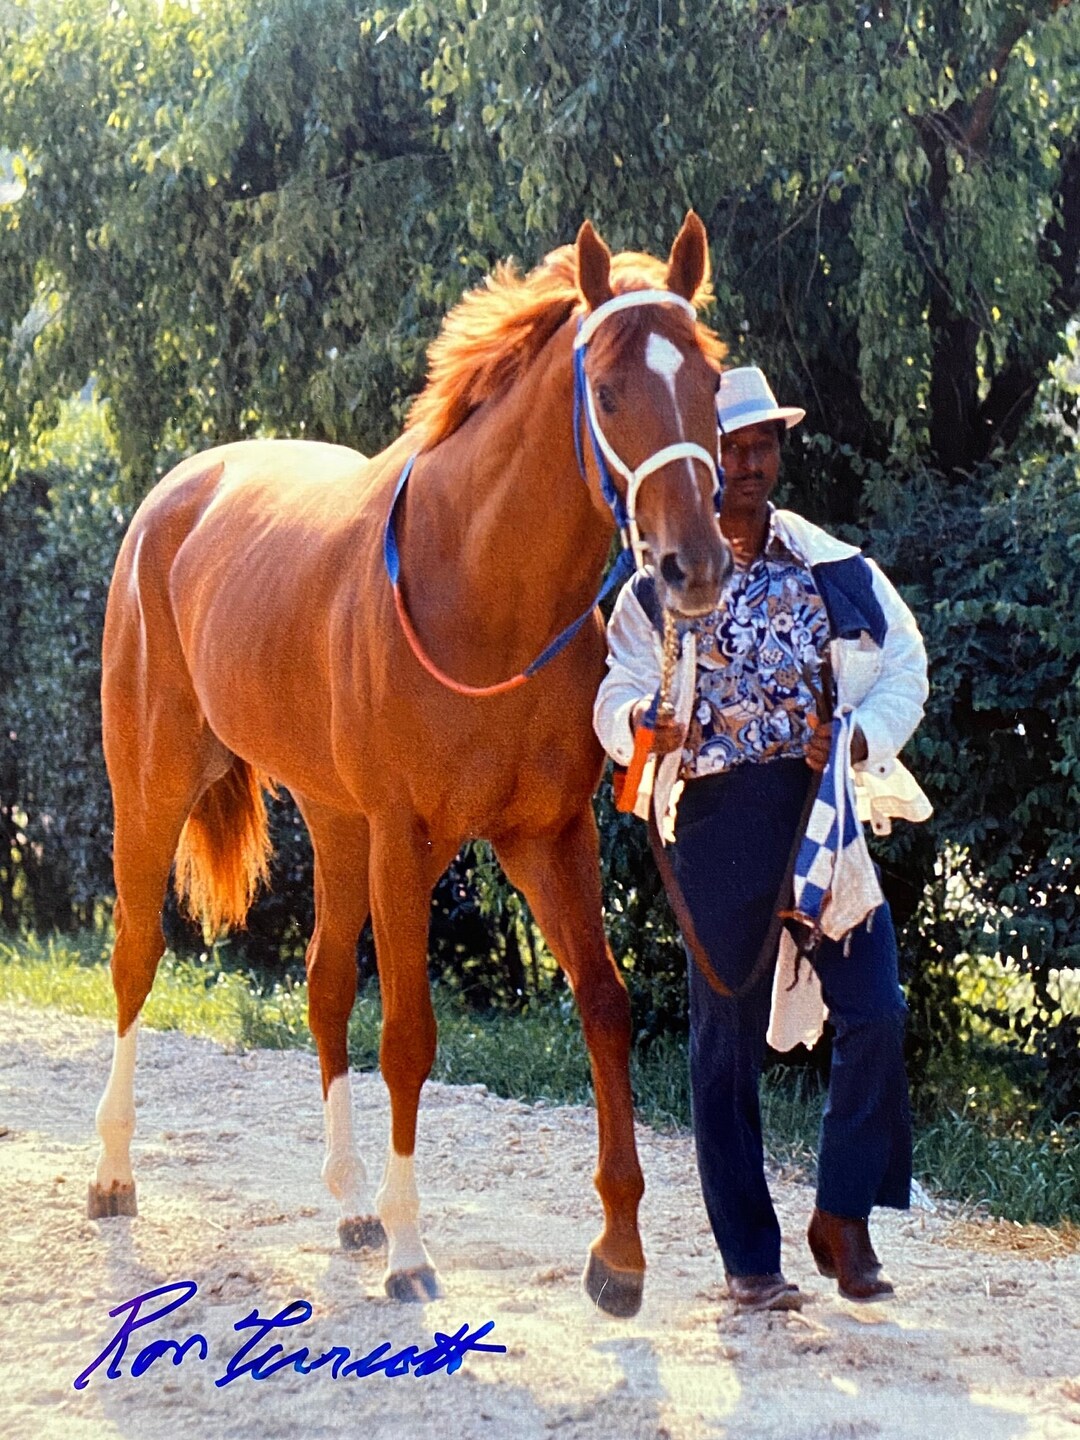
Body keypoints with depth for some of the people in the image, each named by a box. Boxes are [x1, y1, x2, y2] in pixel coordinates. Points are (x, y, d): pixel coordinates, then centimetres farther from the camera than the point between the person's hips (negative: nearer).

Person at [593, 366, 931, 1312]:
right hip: (718, 819, -1)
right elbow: (615, 700, 1)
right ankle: (751, 1259, 12)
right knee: (726, 1037, 3)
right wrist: (643, 721, -23)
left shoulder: (840, 572, 9)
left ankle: (844, 1216, 9)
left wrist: (860, 736, -10)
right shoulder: (658, 590, 6)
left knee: (874, 1012, -10)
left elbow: (906, 669, 9)